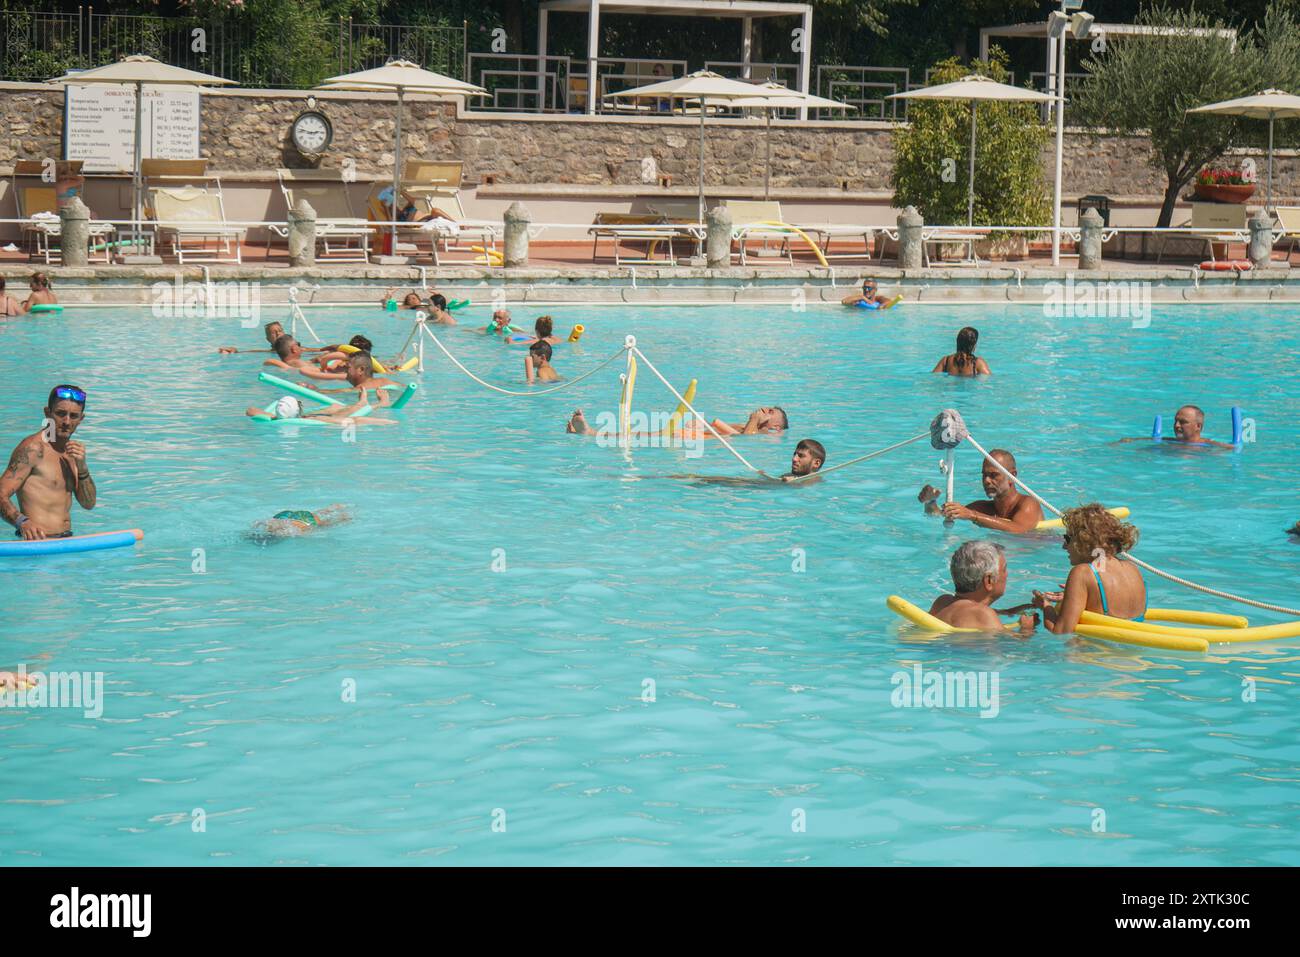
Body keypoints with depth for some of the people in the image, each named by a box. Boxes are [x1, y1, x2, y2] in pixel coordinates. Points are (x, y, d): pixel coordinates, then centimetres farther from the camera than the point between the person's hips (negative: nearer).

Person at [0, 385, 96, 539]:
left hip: (66, 539, 7)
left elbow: (88, 504, 17)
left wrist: (82, 467, 1)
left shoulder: (71, 450, 16)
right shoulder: (33, 448, -8)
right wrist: (22, 521, -35)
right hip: (39, 540, -7)